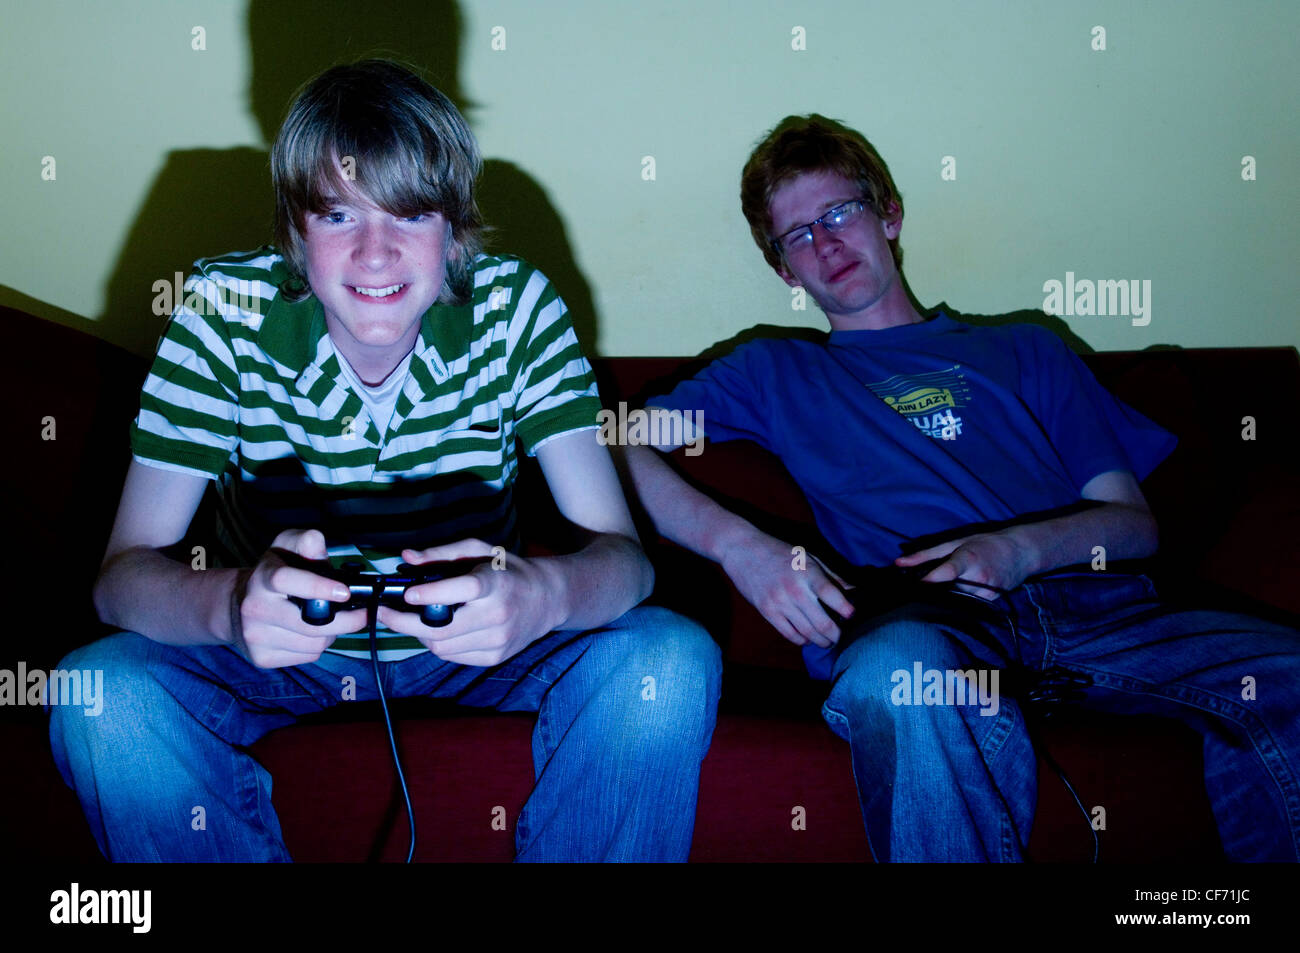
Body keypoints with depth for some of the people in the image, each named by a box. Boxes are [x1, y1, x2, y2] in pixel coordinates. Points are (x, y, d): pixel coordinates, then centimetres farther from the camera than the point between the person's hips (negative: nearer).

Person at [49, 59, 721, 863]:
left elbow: (623, 551, -23)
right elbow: (123, 573, -22)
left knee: (673, 659, -24)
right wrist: (232, 602, -47)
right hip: (274, 648, 0)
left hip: (470, 646, 0)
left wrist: (540, 594, -48)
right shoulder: (226, 309, -19)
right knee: (103, 691, -28)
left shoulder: (517, 306, -18)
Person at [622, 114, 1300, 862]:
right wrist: (740, 544, -6)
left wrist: (1020, 549, -4)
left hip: (1089, 604, 3)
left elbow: (1135, 524, 19)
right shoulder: (775, 372, 27)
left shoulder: (1026, 351, 30)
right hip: (914, 617, -2)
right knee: (896, 674, -41)